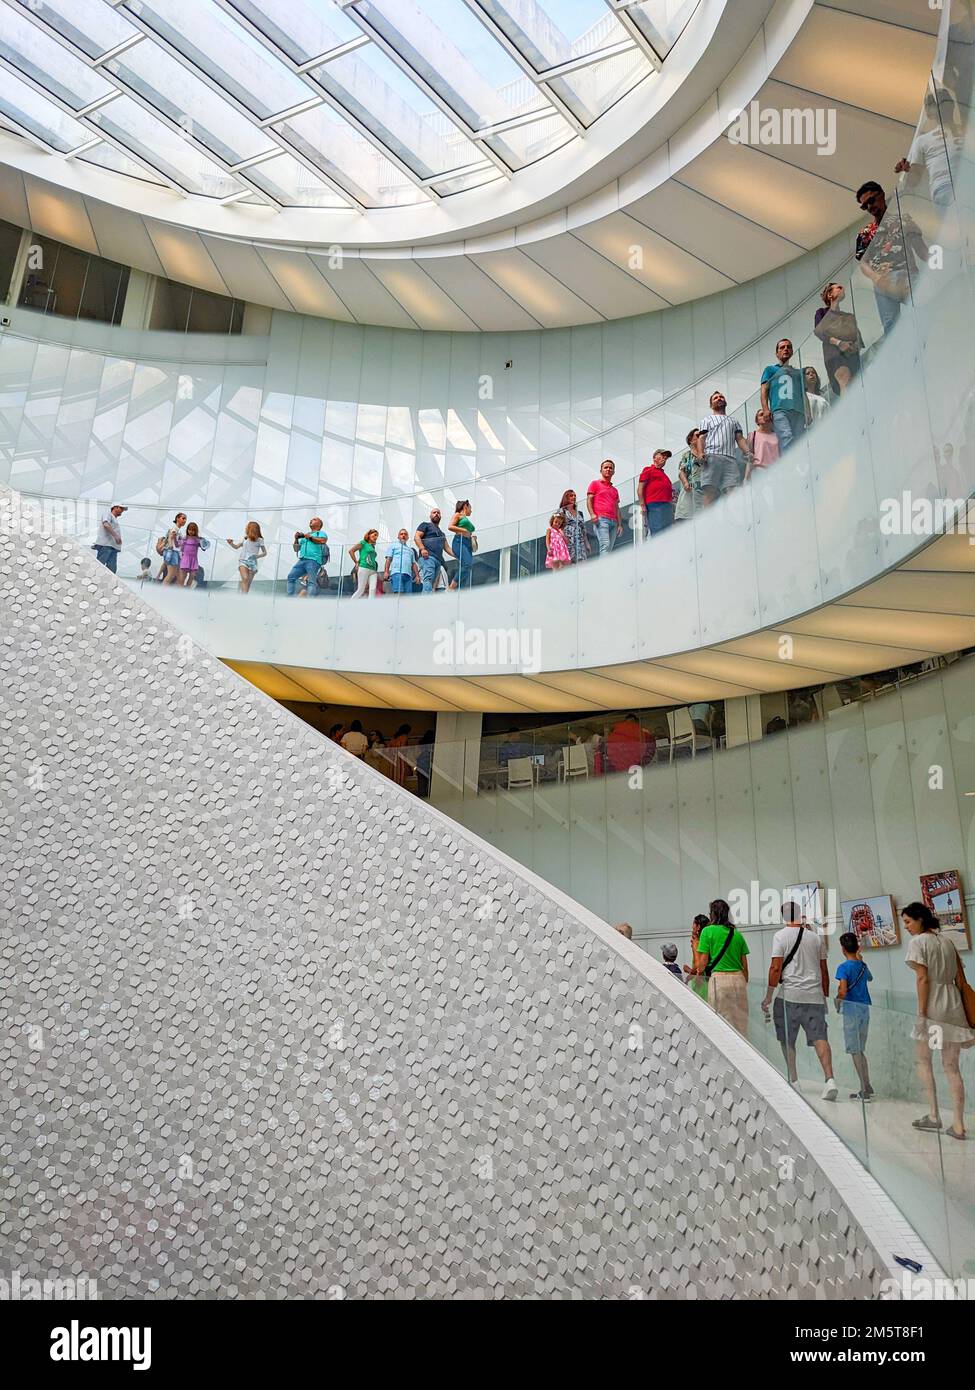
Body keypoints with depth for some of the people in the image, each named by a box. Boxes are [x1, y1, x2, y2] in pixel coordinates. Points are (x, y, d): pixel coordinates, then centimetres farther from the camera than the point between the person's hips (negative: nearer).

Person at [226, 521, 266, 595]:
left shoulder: (259, 540, 3)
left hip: (252, 563, -1)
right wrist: (231, 543, 3)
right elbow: (236, 547, 22)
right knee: (245, 579, -22)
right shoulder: (245, 539, 12)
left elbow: (265, 553, 7)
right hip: (243, 561, 1)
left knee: (248, 583, -1)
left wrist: (257, 556, -10)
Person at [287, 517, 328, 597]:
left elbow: (323, 540, -9)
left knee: (311, 581, -18)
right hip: (302, 560, 6)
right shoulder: (305, 535, 31)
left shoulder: (321, 533, 15)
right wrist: (296, 539, 13)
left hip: (313, 560, -6)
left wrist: (310, 538, -6)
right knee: (291, 576, -5)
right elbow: (296, 549, 29)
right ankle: (290, 598, -5)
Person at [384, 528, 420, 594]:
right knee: (398, 594, -22)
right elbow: (388, 559, 9)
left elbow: (413, 564, 25)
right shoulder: (393, 545, 20)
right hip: (397, 573, -4)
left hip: (408, 575, 5)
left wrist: (417, 576, 11)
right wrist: (386, 572, -5)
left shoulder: (411, 550, 33)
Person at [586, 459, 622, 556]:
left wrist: (620, 524, 15)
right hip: (600, 519, -6)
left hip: (613, 521, 6)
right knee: (605, 545, -23)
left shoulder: (614, 490, 29)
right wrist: (592, 514, -15)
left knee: (609, 548, -2)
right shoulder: (595, 484, 13)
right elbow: (589, 500, 3)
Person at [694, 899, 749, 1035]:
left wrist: (695, 948, 12)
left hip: (718, 978, -5)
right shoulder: (737, 934, 11)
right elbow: (745, 966, 13)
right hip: (739, 979, 5)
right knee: (739, 1022, 9)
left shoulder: (708, 931, -3)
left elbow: (702, 963, -5)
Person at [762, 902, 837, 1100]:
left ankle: (794, 1080, 14)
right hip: (815, 996, 3)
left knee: (787, 1040, 10)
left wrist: (768, 996, -3)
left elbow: (776, 968, -8)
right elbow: (824, 971, 14)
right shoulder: (816, 937, 11)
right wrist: (826, 996, 22)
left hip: (789, 995, -3)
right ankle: (829, 1079, -17)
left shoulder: (781, 936, -1)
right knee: (819, 1037, -1)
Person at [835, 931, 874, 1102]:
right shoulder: (863, 965, 7)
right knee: (860, 1050, 16)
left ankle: (865, 1089, -1)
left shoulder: (844, 967, -13)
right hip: (865, 1009, 7)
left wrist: (837, 1004, -2)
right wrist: (861, 959, 37)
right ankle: (866, 1087, 18)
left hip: (851, 1011, -6)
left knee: (855, 1051, 0)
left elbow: (843, 992, -20)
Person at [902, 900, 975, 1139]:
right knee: (952, 1066, 8)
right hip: (954, 1004, 6)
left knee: (923, 1059, 11)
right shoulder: (947, 940, 13)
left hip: (933, 1006, -6)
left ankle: (933, 1115, 7)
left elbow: (923, 979, -14)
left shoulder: (917, 942, -7)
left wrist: (921, 1013, -12)